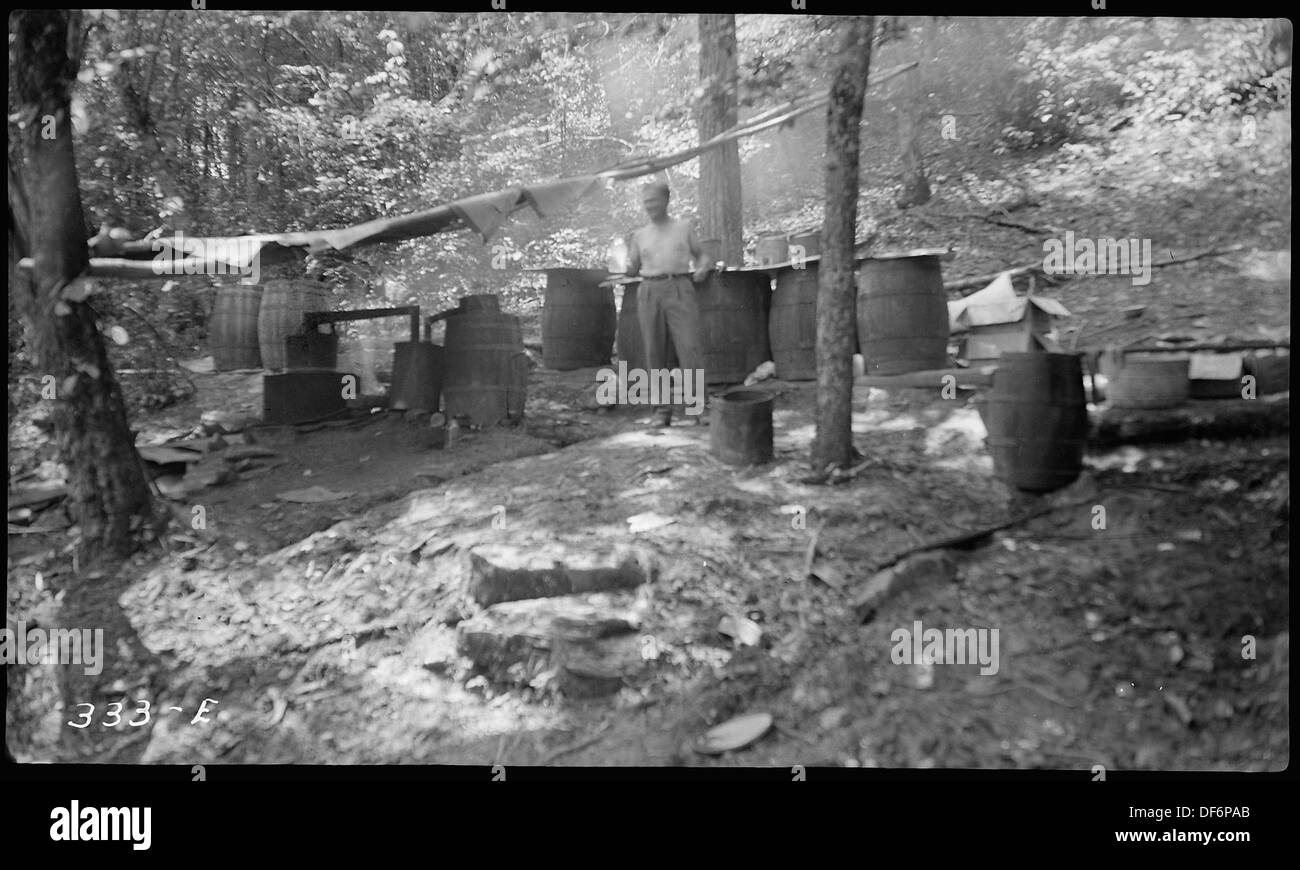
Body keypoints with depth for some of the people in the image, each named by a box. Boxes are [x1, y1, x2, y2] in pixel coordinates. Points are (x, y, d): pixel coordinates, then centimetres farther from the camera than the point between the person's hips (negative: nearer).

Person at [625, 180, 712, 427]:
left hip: (679, 290, -2)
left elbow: (699, 253, 21)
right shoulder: (640, 235, 16)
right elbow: (632, 269, 21)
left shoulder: (684, 228, 12)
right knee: (656, 353, 0)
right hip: (650, 293, 2)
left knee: (690, 348, -12)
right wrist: (622, 264, -1)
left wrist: (702, 268, 0)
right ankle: (662, 410, 6)